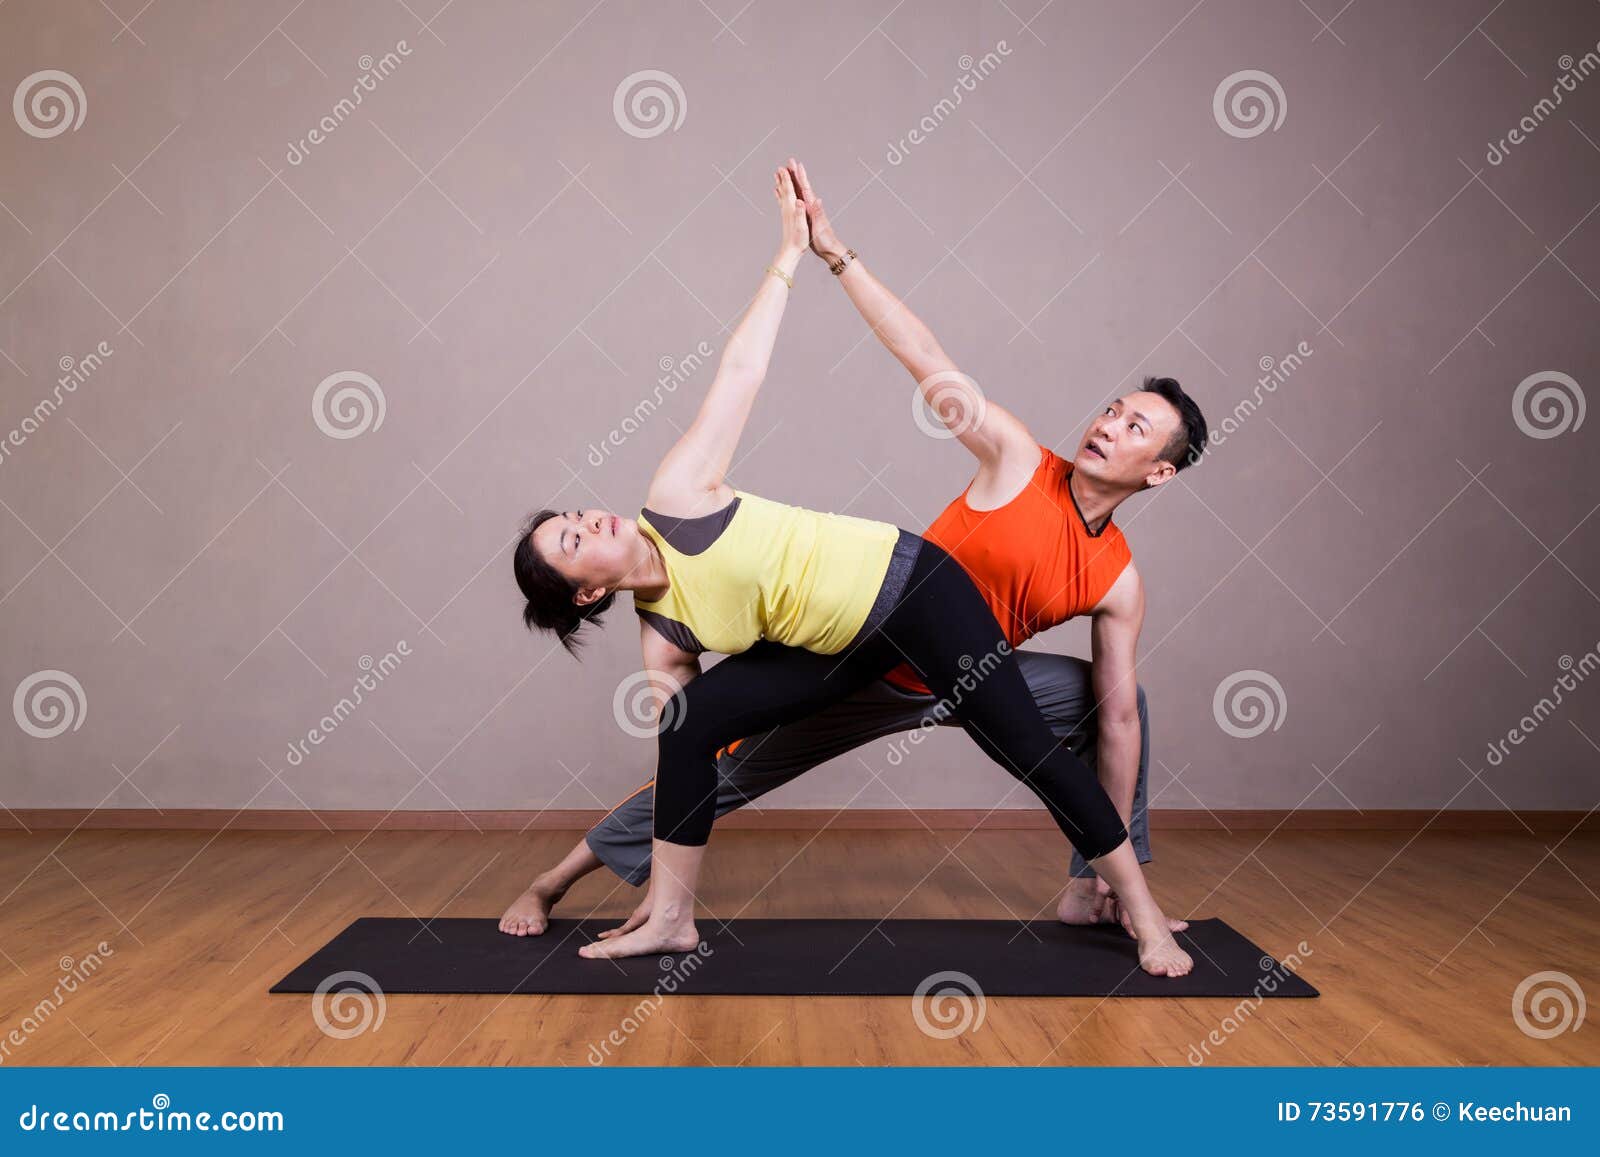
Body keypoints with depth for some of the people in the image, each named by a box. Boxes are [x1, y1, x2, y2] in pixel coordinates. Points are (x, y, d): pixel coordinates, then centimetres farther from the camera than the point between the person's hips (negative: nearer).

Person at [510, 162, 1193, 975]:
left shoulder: (674, 498, -11)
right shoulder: (661, 641, -2)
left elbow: (739, 369, -7)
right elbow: (673, 746, 2)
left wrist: (791, 251, -5)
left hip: (909, 584, -4)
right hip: (845, 649, 4)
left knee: (1025, 748, -8)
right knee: (688, 722, -9)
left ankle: (1144, 915, 5)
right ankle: (670, 919, 2)